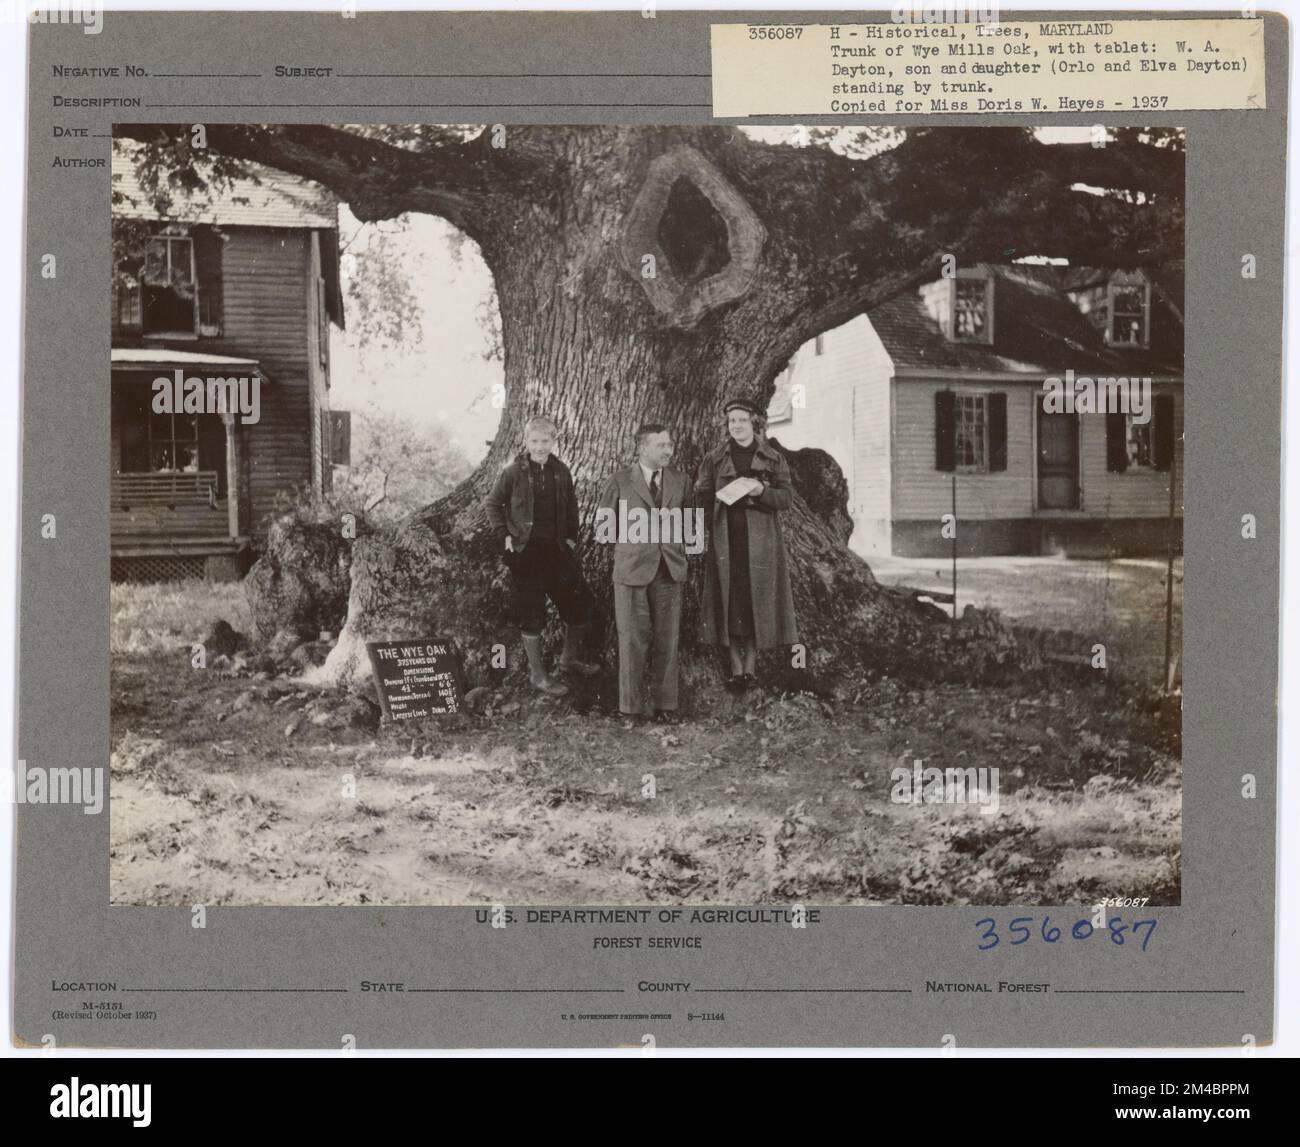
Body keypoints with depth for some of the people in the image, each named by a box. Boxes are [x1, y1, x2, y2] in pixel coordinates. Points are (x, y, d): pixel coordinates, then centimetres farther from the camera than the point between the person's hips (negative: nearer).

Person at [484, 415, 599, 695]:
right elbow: (493, 504, 3)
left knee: (580, 603, 7)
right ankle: (537, 674, 13)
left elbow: (571, 506, 17)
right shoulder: (514, 473, -7)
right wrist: (504, 536, -5)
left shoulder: (561, 472, 3)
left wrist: (571, 537, 8)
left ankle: (570, 659, 28)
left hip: (557, 547, 4)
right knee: (531, 613, 1)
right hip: (526, 550, -4)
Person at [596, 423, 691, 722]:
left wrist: (677, 544, 6)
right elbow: (603, 526, 4)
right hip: (632, 571, -3)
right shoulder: (619, 482, -2)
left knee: (667, 640, 5)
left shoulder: (680, 481, 7)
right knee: (633, 639, 1)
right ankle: (631, 706, 9)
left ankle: (664, 705, 13)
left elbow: (688, 520, 19)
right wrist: (629, 544, 2)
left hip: (669, 571, 3)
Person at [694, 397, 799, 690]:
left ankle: (751, 666, 5)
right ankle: (736, 669, 3)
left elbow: (787, 497, 0)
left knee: (757, 602, -2)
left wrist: (761, 491, -16)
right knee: (730, 602, -2)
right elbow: (701, 495, 8)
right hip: (726, 541, 1)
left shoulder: (773, 459, 5)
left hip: (760, 541, -1)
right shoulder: (715, 459, 8)